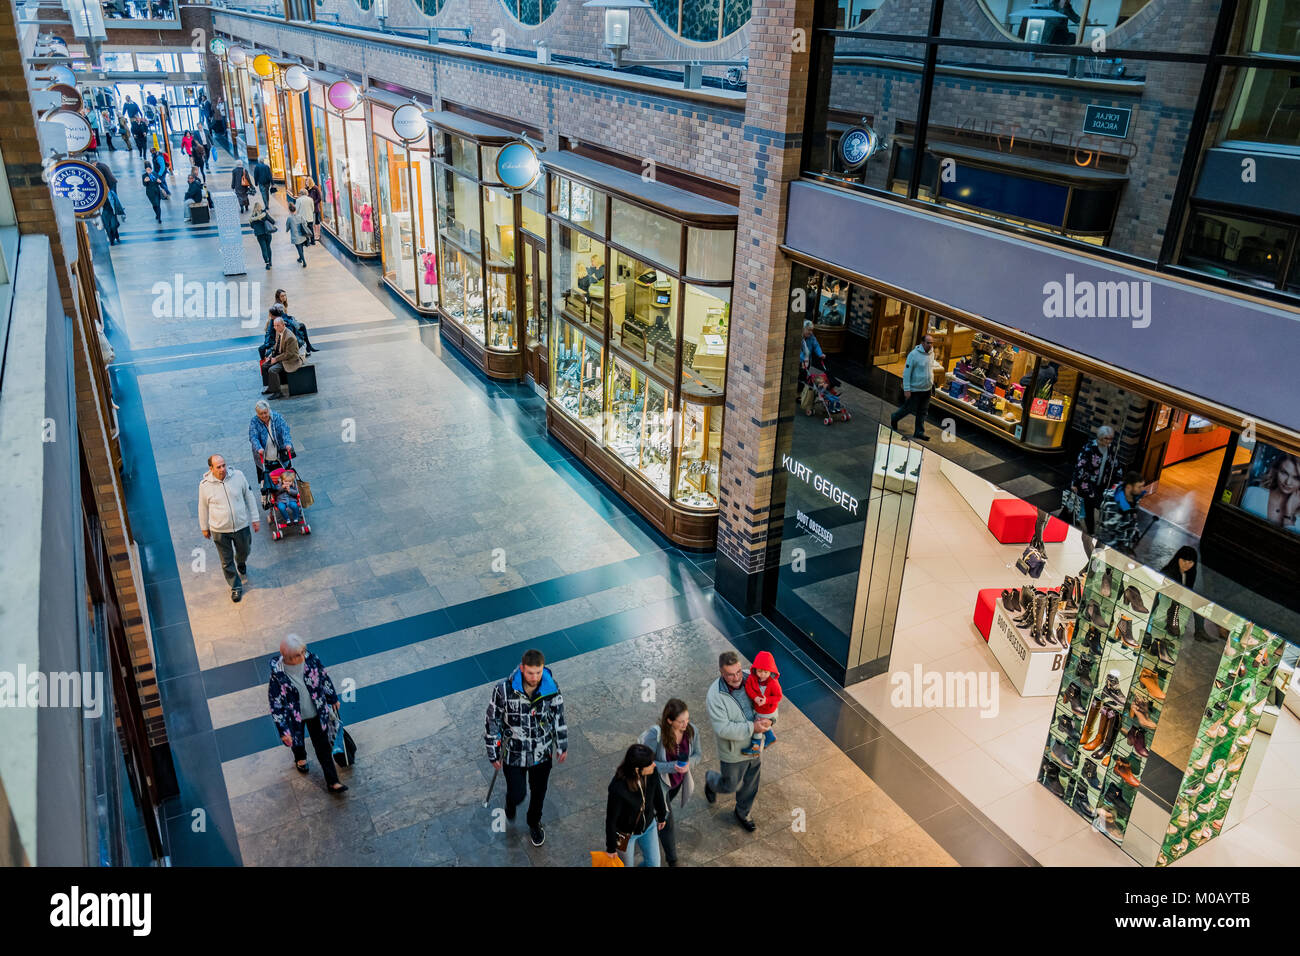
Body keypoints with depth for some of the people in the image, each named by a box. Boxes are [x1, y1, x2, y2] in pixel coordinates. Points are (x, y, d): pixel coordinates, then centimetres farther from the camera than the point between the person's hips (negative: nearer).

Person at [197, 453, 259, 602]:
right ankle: (236, 587, 32)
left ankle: (241, 564, 61)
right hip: (219, 531, -1)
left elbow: (249, 497, 0)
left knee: (244, 552, 25)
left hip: (241, 525, 1)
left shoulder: (238, 475, -13)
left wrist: (255, 518, 3)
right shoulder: (205, 485, -15)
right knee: (227, 561, 11)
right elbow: (203, 508, 1)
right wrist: (204, 528, 11)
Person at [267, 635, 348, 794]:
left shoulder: (311, 659, -24)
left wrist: (333, 698, 9)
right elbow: (276, 705, -21)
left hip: (316, 712, 1)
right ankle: (300, 758, 64)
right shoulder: (277, 675, -32)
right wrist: (283, 730, -17)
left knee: (323, 746, 12)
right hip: (294, 717, -1)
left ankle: (332, 782, 26)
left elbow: (324, 678, -4)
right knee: (297, 740, 29)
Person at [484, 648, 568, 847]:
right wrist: (494, 754, -5)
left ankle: (534, 823, 52)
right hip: (513, 754, -2)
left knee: (539, 793, 20)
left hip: (542, 754, 3)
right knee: (517, 795, 8)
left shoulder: (551, 687, -18)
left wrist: (562, 745, 7)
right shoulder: (503, 690, -27)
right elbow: (493, 721, -13)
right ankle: (510, 802, 47)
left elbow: (558, 716, -1)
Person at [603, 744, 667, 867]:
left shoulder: (652, 773, -26)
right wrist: (611, 848, -10)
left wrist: (662, 816, 14)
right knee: (627, 864, 21)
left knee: (653, 863, 21)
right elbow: (611, 820, -24)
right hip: (626, 833, -4)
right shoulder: (618, 788, -40)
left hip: (649, 825, 4)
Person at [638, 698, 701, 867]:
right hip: (659, 783, -5)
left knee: (662, 811, 31)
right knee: (668, 822, 6)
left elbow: (697, 754, -3)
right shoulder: (655, 735, -35)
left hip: (678, 782, 5)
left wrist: (688, 763, -26)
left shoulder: (691, 731, -21)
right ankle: (672, 860, 30)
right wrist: (671, 767, -35)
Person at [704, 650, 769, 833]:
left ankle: (742, 814, 51)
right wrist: (752, 727, -31)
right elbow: (723, 729, -30)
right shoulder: (715, 696, -30)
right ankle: (710, 780, 52)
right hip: (733, 753, -5)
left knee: (750, 785, 24)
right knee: (731, 785, 18)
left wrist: (768, 719, -21)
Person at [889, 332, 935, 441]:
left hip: (927, 389, 6)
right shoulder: (914, 354, -19)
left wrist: (932, 383, 18)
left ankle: (919, 432, 19)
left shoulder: (931, 353, 2)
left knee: (922, 412, 10)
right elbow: (907, 372, -17)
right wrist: (906, 389, -18)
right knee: (908, 409, 7)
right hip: (915, 389, -6)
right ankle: (894, 418, 34)